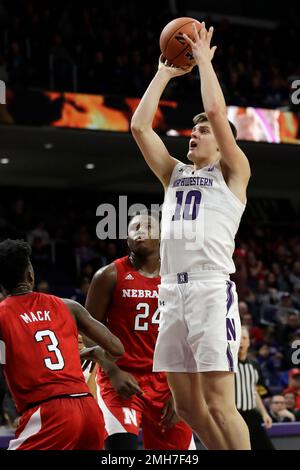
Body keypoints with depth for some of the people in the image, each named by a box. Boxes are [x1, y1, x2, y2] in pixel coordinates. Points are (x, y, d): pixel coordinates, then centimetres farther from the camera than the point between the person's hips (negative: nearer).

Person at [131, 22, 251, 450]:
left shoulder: (232, 172, 6)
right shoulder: (175, 174, 22)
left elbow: (217, 111, -7)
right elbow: (139, 126, 15)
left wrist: (204, 60, 5)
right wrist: (164, 74, 19)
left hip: (210, 289, -6)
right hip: (172, 291, 6)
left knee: (218, 404, -11)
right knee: (187, 406, 7)